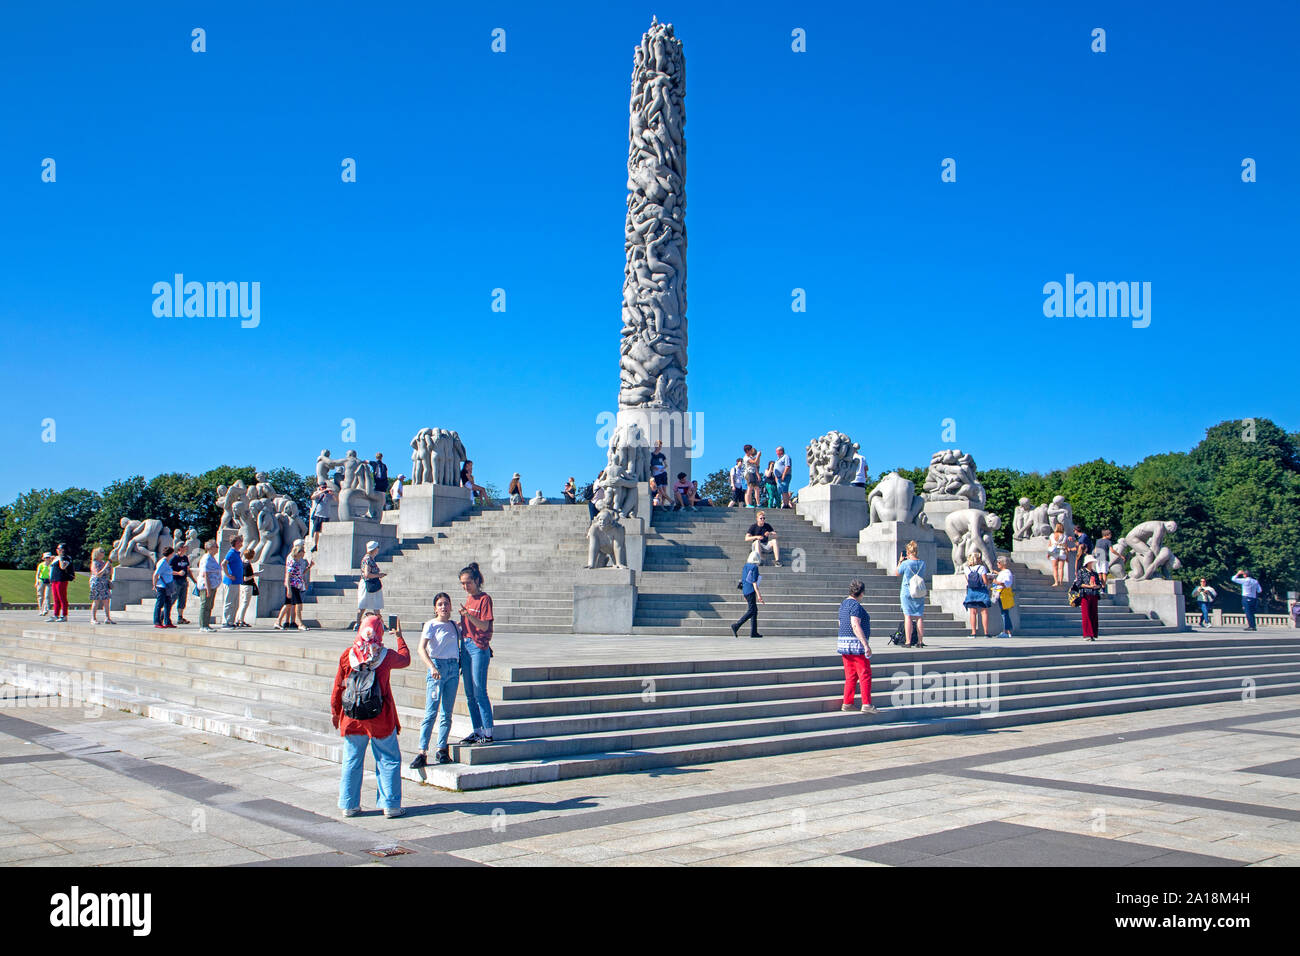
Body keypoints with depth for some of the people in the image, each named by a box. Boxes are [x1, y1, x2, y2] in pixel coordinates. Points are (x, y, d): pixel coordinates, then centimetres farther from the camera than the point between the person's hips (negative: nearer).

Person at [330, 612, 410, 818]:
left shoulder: (347, 655, -3)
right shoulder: (386, 655, -8)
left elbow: (337, 687, 3)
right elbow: (405, 659, 14)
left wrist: (335, 712, 16)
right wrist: (399, 637, 27)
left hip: (352, 719, 2)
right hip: (381, 719, -2)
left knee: (351, 761, 12)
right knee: (389, 760, 7)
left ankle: (349, 805, 17)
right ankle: (390, 805, 7)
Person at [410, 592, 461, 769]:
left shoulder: (453, 625, 15)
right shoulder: (431, 625, -2)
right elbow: (421, 648, -14)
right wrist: (432, 667, -28)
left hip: (454, 668, 5)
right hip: (438, 666, -5)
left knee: (447, 713, 6)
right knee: (431, 712, -10)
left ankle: (441, 750, 13)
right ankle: (422, 753, -11)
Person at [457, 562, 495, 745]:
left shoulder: (484, 598, -8)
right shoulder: (468, 598, 16)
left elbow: (484, 626, -16)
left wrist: (468, 615, -28)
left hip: (479, 647, -8)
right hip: (465, 645, 8)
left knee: (479, 692, -8)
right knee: (469, 694, 9)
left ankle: (488, 733, -4)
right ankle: (477, 731, 15)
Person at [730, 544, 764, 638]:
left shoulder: (745, 566, 14)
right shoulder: (754, 567, -11)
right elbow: (754, 582, -16)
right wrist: (758, 594, -15)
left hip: (745, 590, 9)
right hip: (751, 591, -9)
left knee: (754, 610, 12)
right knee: (751, 611, -7)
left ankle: (754, 632, 9)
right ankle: (736, 626, -18)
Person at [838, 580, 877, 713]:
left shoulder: (844, 604, 15)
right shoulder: (856, 605, -14)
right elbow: (856, 626, -23)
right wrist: (866, 645, -24)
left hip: (843, 642, 9)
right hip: (856, 644, -9)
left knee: (851, 676, 12)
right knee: (865, 675, -7)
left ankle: (847, 704, 11)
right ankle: (866, 705, -10)